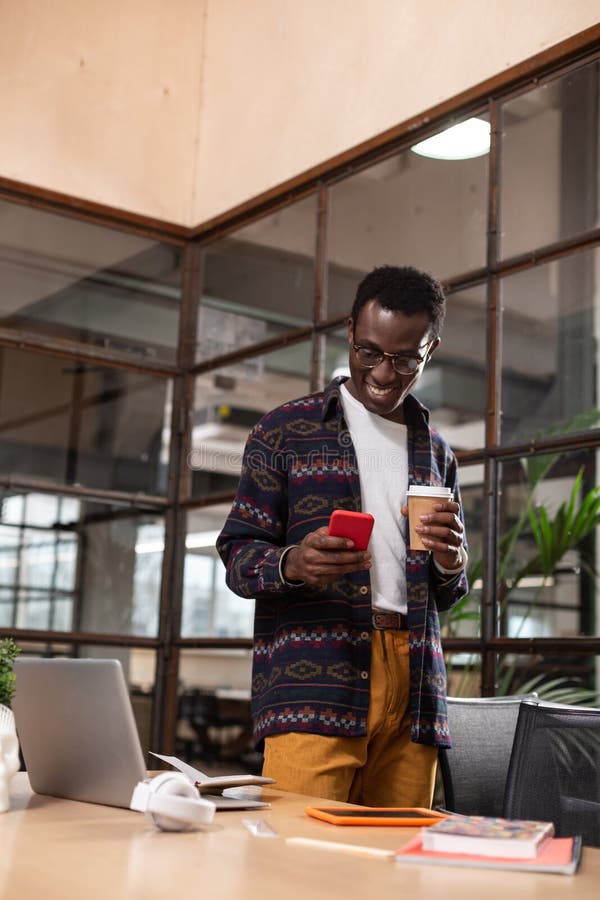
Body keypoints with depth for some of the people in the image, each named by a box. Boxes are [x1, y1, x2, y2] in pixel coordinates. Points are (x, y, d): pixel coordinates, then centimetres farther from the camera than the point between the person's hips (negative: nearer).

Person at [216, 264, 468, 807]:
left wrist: (451, 563, -1)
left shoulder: (436, 453, 20)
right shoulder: (286, 431, 7)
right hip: (313, 685, -3)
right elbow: (238, 554, 4)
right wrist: (292, 564, -19)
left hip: (414, 690, 4)